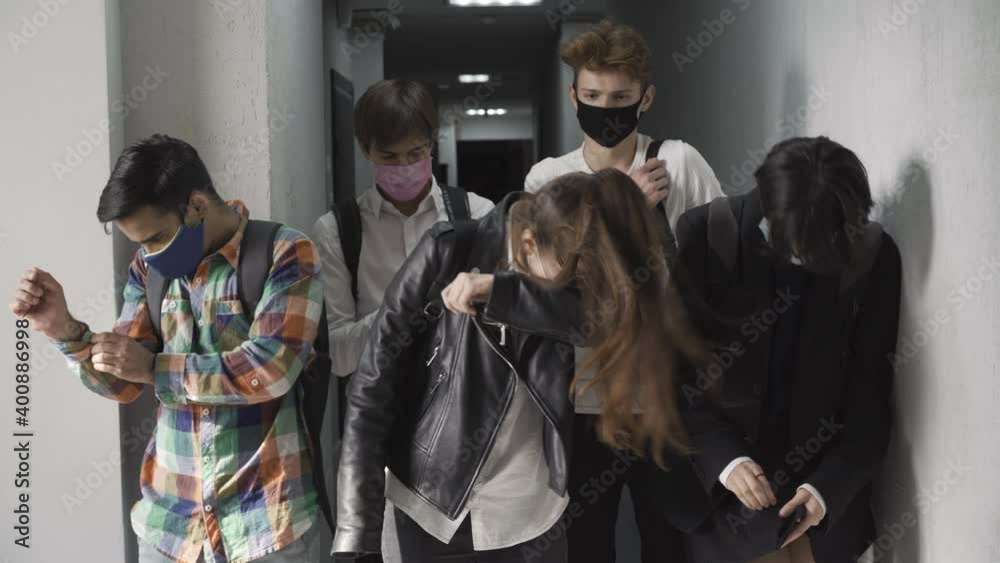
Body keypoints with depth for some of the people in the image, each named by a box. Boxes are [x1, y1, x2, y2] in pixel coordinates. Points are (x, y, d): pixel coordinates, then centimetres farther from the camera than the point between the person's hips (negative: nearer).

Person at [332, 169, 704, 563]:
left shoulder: (577, 272, -7)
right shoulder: (447, 255, -15)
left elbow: (628, 313, -27)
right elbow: (373, 387, -13)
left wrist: (500, 291, -32)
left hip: (535, 517, 2)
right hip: (433, 513, -2)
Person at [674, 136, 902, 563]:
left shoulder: (875, 255, -8)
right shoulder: (704, 234, -13)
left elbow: (871, 394, -3)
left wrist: (830, 486, -14)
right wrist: (722, 458, -18)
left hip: (828, 486, 1)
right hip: (724, 481, -1)